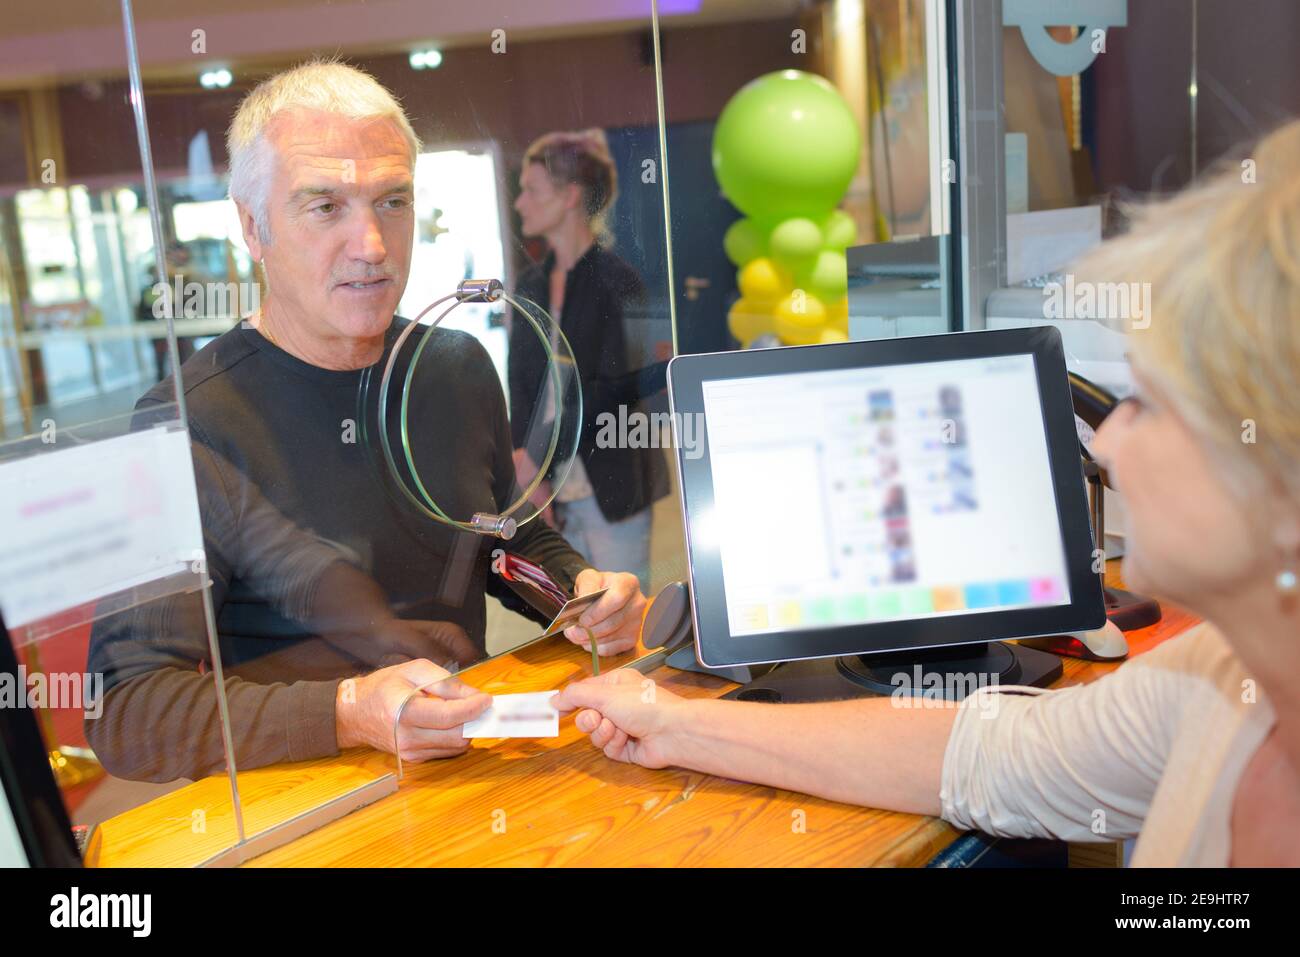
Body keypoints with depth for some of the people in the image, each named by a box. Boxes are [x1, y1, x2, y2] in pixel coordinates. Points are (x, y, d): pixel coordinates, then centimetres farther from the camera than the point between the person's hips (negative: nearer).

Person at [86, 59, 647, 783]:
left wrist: (581, 589, -1)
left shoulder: (460, 369, 6)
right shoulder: (185, 425, -14)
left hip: (470, 762, 5)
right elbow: (125, 713, -17)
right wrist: (351, 712, -29)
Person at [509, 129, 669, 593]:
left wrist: (537, 454, -16)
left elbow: (613, 389, -14)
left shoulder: (617, 280, -9)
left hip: (611, 484, -6)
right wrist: (528, 473, -6)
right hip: (555, 488, 6)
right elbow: (521, 384, 7)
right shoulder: (531, 283, 11)